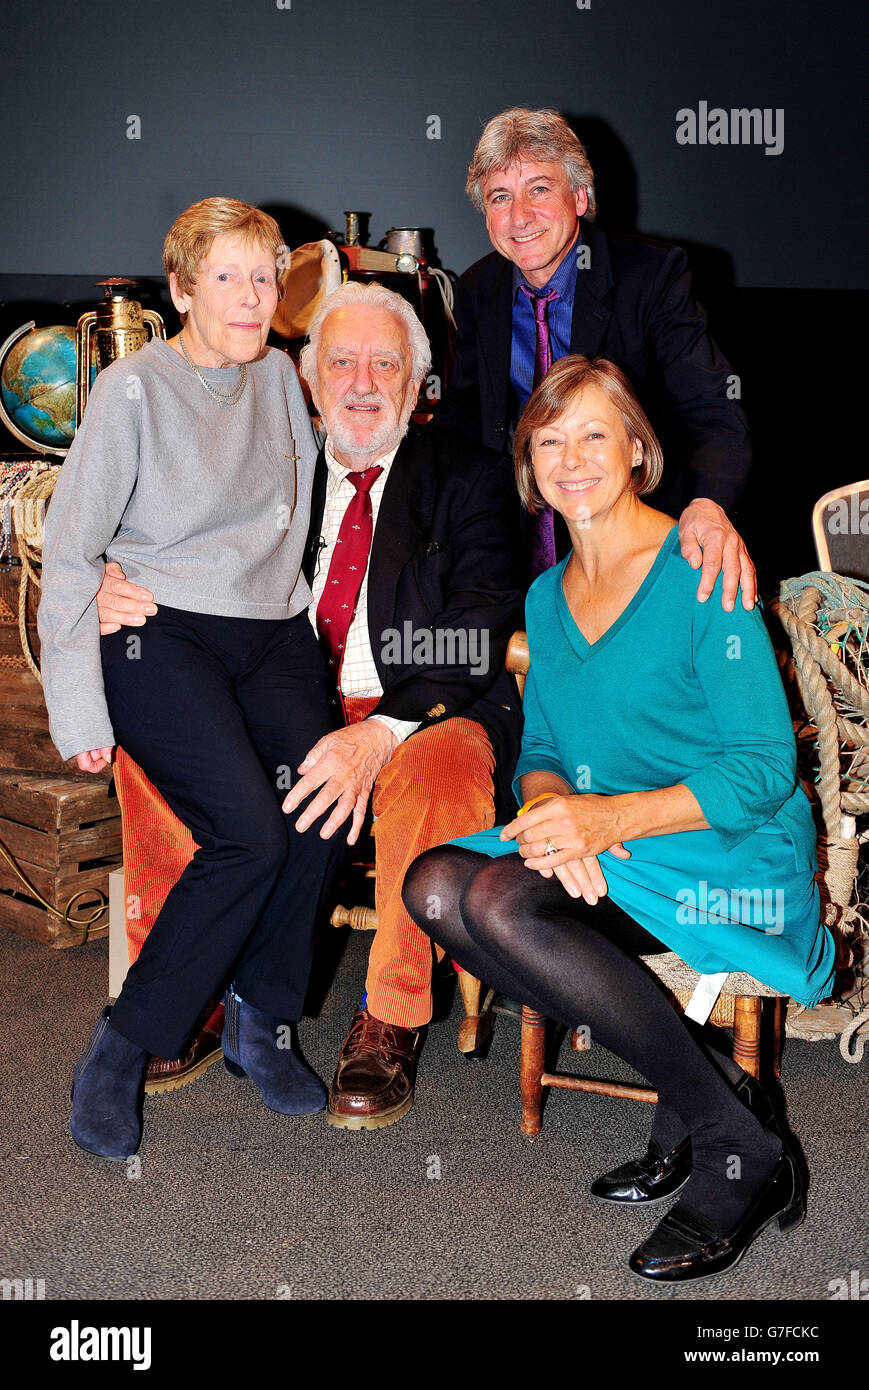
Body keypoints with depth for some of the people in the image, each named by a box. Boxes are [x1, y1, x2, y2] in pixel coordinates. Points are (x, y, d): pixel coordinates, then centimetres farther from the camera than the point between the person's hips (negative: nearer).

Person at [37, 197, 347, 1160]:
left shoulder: (278, 377, 12)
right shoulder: (132, 390, -4)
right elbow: (69, 553, -5)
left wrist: (301, 615, 15)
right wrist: (80, 711, -10)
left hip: (273, 631, 5)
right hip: (159, 635, -5)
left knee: (321, 817, -21)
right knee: (251, 833, -25)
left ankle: (261, 1026, 1)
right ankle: (123, 1046, -6)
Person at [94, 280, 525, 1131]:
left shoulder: (468, 477, 5)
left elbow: (477, 638, -8)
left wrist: (380, 735, -26)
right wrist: (116, 590, -16)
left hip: (425, 719, -3)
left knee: (439, 771, -36)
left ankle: (389, 1026, -17)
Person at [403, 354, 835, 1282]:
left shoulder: (702, 571, -9)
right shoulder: (547, 597, 13)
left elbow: (765, 766, -12)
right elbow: (540, 747, 13)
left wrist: (610, 817, -24)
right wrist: (546, 802, -12)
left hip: (729, 854, -7)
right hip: (599, 861, 7)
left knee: (502, 900, -29)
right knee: (435, 884, -18)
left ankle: (738, 1146, -14)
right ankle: (692, 1091, -10)